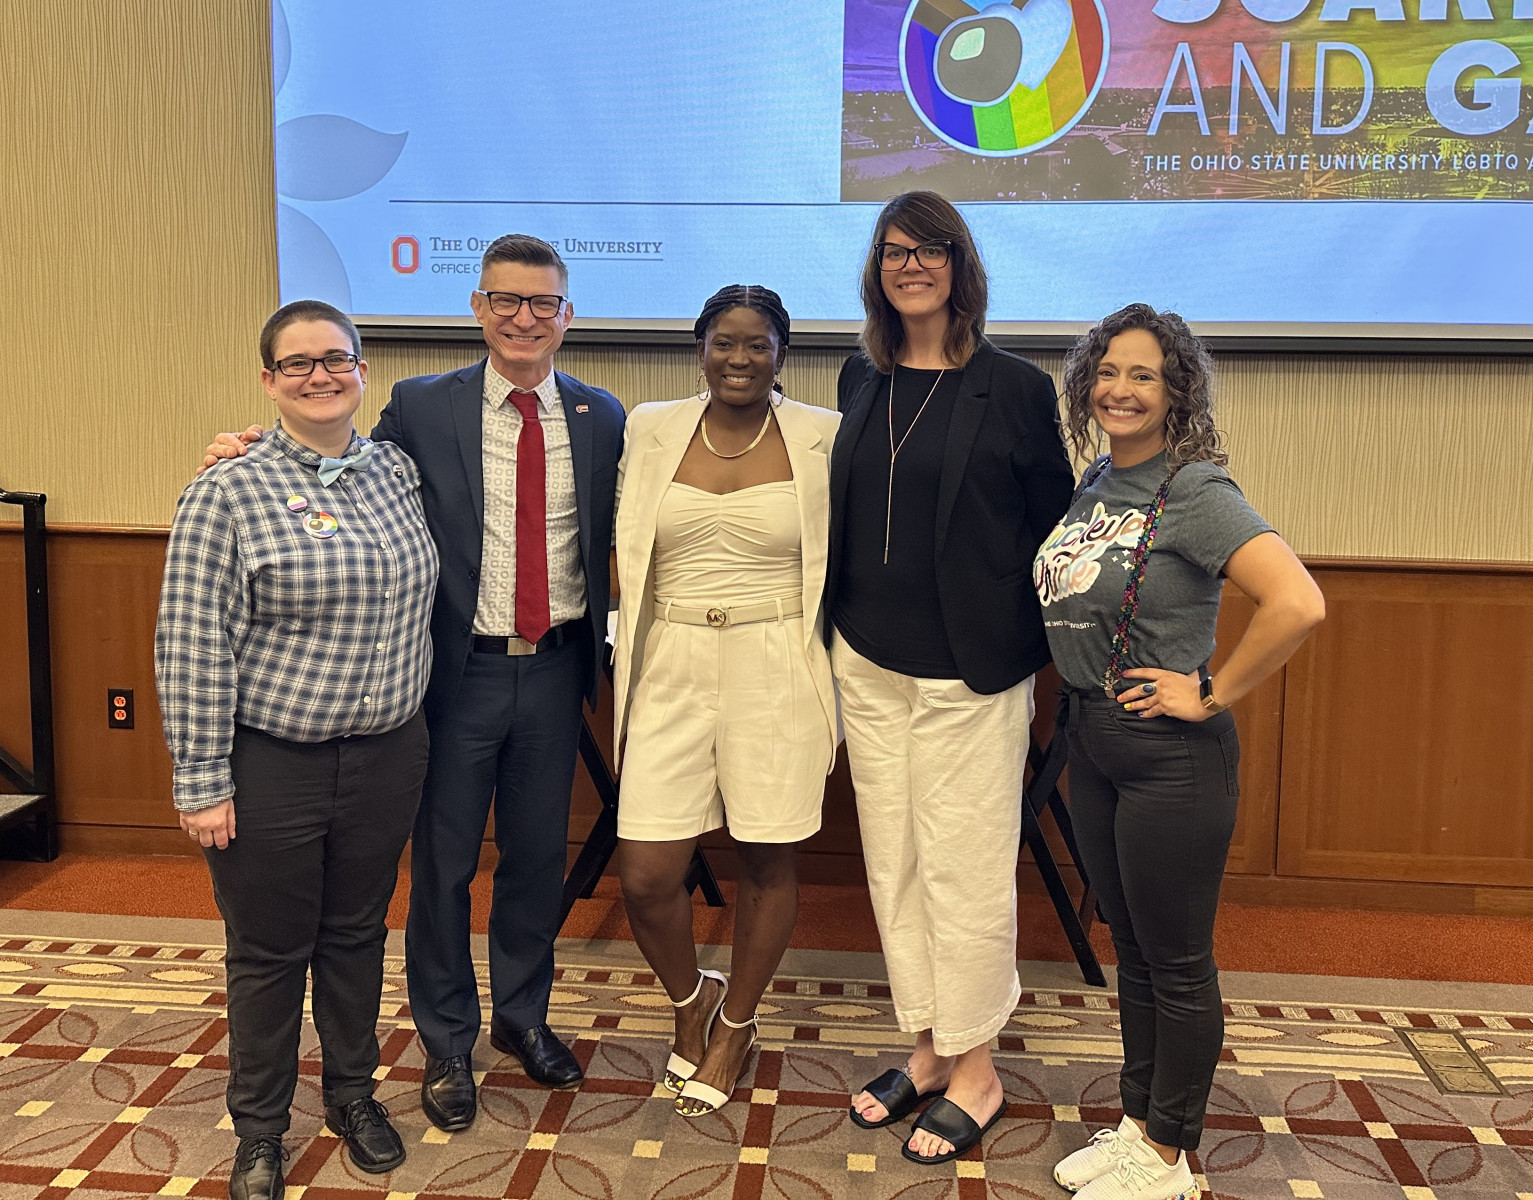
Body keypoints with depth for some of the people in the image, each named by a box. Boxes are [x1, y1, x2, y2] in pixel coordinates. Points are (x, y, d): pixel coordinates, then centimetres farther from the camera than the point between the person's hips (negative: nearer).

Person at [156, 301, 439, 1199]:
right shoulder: (229, 493, -11)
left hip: (387, 756, 4)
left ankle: (354, 1093, 38)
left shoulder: (398, 471, 4)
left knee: (358, 932, 18)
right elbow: (194, 650, -12)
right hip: (272, 767, -4)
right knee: (270, 950, 11)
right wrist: (203, 784, -12)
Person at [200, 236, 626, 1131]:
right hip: (460, 669, -2)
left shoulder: (601, 418, 3)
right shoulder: (421, 408, -4)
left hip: (555, 668, 2)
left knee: (539, 856, 17)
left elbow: (615, 537, 6)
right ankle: (448, 1043, 32)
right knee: (444, 863, 10)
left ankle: (523, 1016, 40)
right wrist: (262, 453, -13)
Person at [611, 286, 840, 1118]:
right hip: (671, 672, 2)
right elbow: (628, 551, 13)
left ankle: (735, 1026, 35)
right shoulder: (651, 431, 4)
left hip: (777, 674, -1)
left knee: (767, 863, 10)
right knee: (645, 877, -1)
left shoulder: (822, 437, -1)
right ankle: (690, 1001, 31)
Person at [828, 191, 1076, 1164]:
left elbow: (1053, 528, -2)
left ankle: (976, 1073, 21)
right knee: (893, 863, 12)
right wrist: (840, 622, 12)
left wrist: (1023, 642, -4)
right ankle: (927, 1049, 29)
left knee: (965, 866, 3)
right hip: (869, 662, 5)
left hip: (969, 671, -5)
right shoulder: (862, 381, 9)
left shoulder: (1015, 388, -5)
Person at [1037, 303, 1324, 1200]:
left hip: (1171, 755, -8)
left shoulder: (1196, 494, -16)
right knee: (1132, 951, 19)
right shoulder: (1096, 484, 7)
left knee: (1177, 963, 7)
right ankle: (1137, 1124, 35)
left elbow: (1300, 604, -29)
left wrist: (1212, 694, -20)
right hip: (1092, 744, 8)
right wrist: (1082, 708, 13)